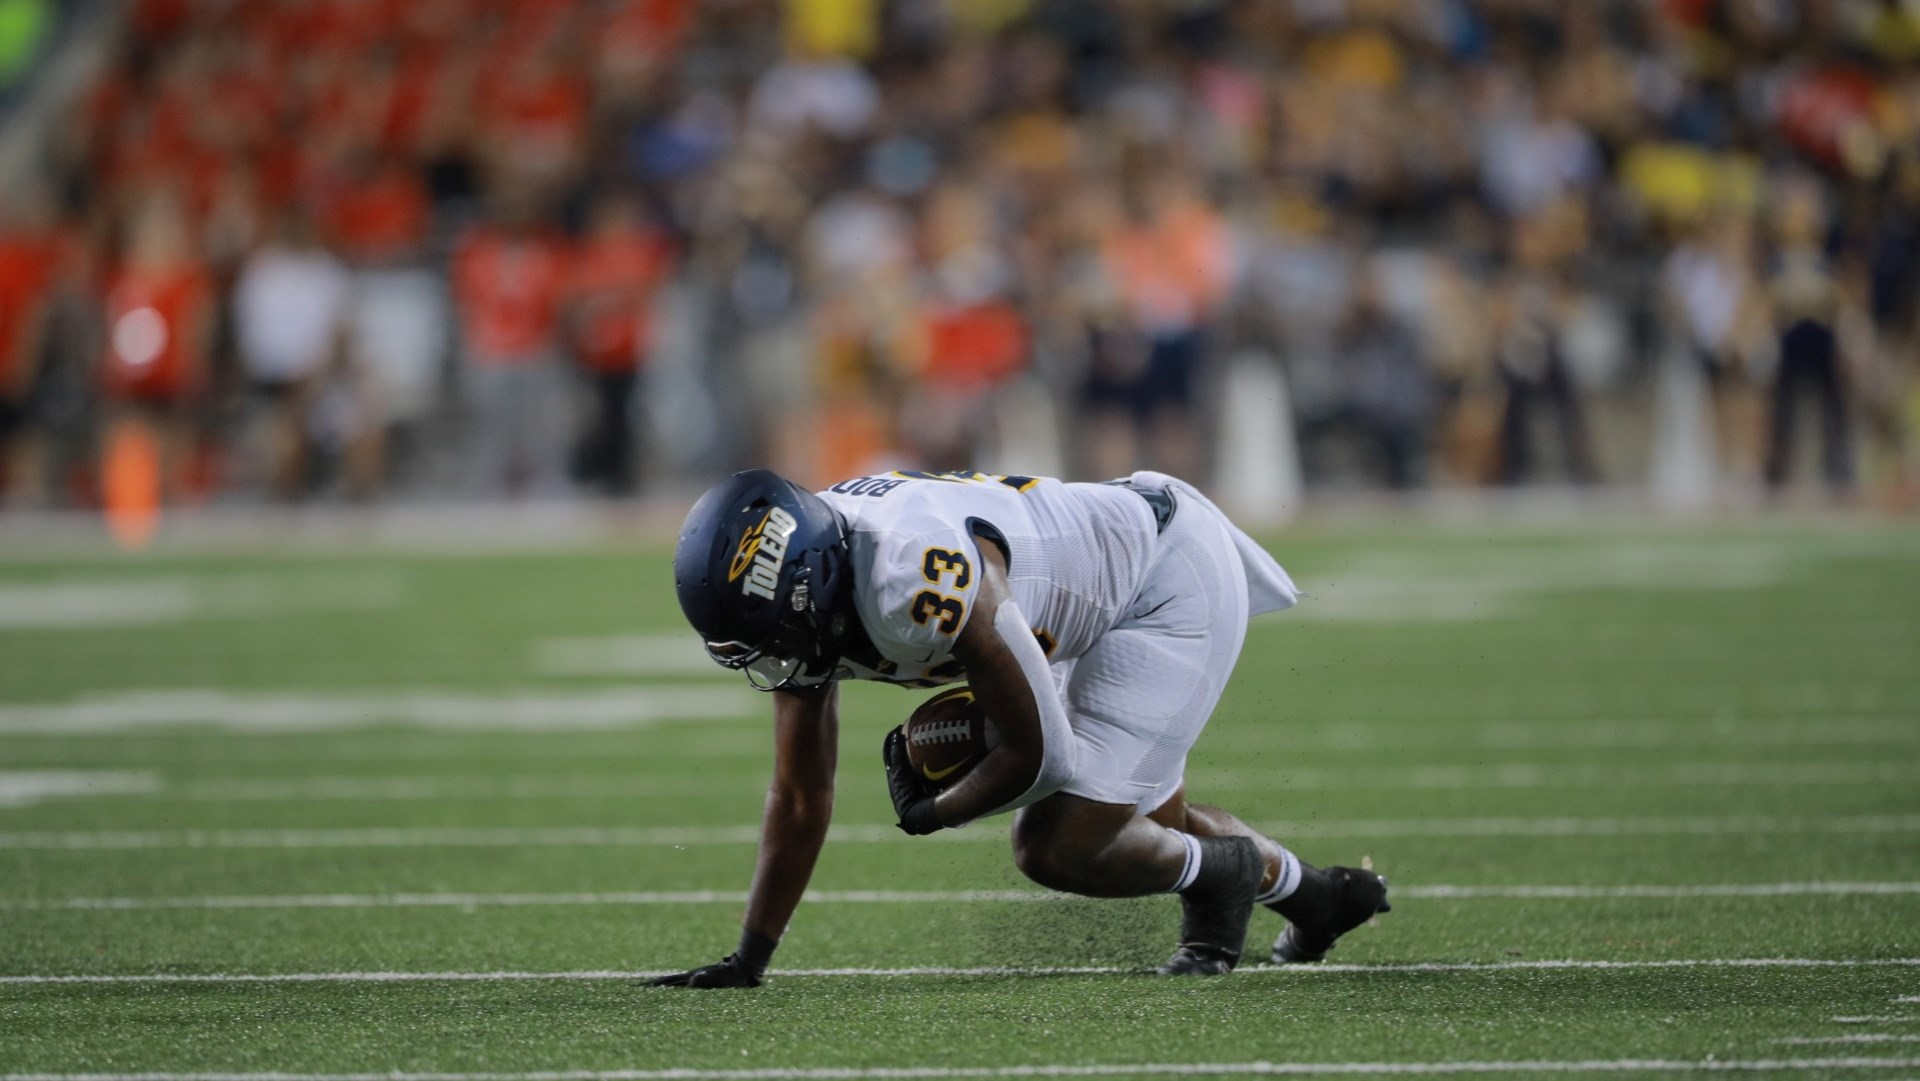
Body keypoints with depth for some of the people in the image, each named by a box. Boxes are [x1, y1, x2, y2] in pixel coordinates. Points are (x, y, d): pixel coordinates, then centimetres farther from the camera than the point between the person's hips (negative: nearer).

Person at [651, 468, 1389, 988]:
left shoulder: (921, 582, -40)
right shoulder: (798, 603, -13)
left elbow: (1043, 753, -28)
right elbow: (800, 798, -1)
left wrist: (933, 812, -11)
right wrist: (748, 961, -1)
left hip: (1175, 584, -9)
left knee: (1059, 848, -14)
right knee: (1146, 818, 26)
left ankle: (1218, 873, 14)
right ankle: (1314, 893, 50)